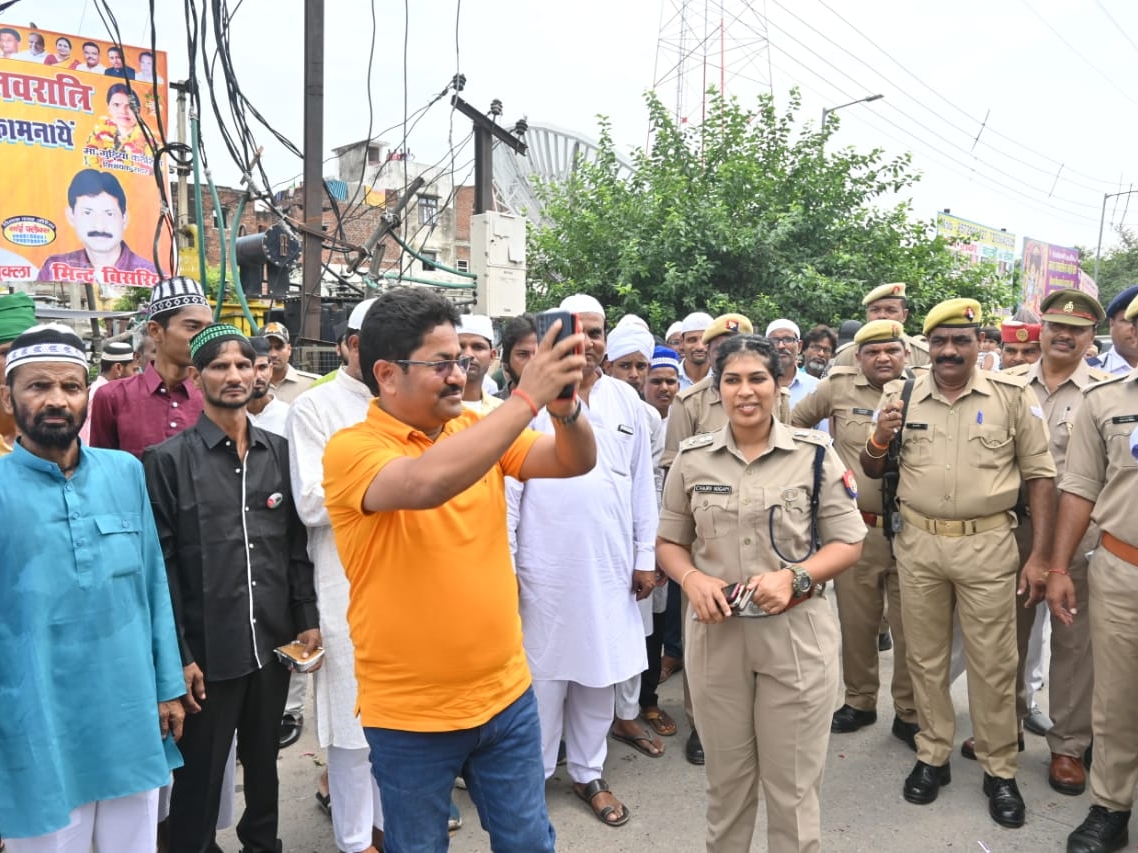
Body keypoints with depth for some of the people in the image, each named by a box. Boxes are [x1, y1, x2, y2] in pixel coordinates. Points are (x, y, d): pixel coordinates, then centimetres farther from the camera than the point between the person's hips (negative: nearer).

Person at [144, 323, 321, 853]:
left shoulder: (279, 452, 6)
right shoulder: (169, 460, -6)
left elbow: (296, 546, 8)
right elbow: (162, 564, -9)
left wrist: (307, 621, 3)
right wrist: (178, 654, -11)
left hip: (273, 643, 4)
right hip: (207, 650, -4)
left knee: (264, 760, 20)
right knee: (200, 773, 10)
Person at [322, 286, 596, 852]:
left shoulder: (477, 431, 1)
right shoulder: (351, 449, -16)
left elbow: (575, 462, -8)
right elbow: (425, 483, -36)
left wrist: (563, 405, -28)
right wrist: (526, 397, -35)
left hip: (505, 694, 5)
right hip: (410, 714, -4)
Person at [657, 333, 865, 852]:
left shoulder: (815, 453, -3)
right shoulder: (692, 458, 1)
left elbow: (848, 543, 0)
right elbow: (669, 541, 8)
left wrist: (794, 577, -17)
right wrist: (693, 580, -13)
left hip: (797, 632, -1)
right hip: (716, 632, 2)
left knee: (793, 783, 11)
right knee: (726, 778, 18)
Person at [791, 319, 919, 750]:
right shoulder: (838, 385, 0)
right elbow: (794, 422, 12)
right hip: (856, 528, 1)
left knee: (911, 626, 9)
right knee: (857, 622, 13)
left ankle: (909, 713, 26)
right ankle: (860, 701, 32)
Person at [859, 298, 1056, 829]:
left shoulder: (1012, 396, -2)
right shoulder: (900, 397, 2)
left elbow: (1039, 477, 1)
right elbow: (873, 472, 10)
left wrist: (1040, 555, -3)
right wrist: (879, 440, -13)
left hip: (987, 546, -2)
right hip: (917, 544, 2)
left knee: (992, 663, 8)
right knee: (925, 658, 14)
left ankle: (1000, 771, 26)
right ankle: (932, 758, 30)